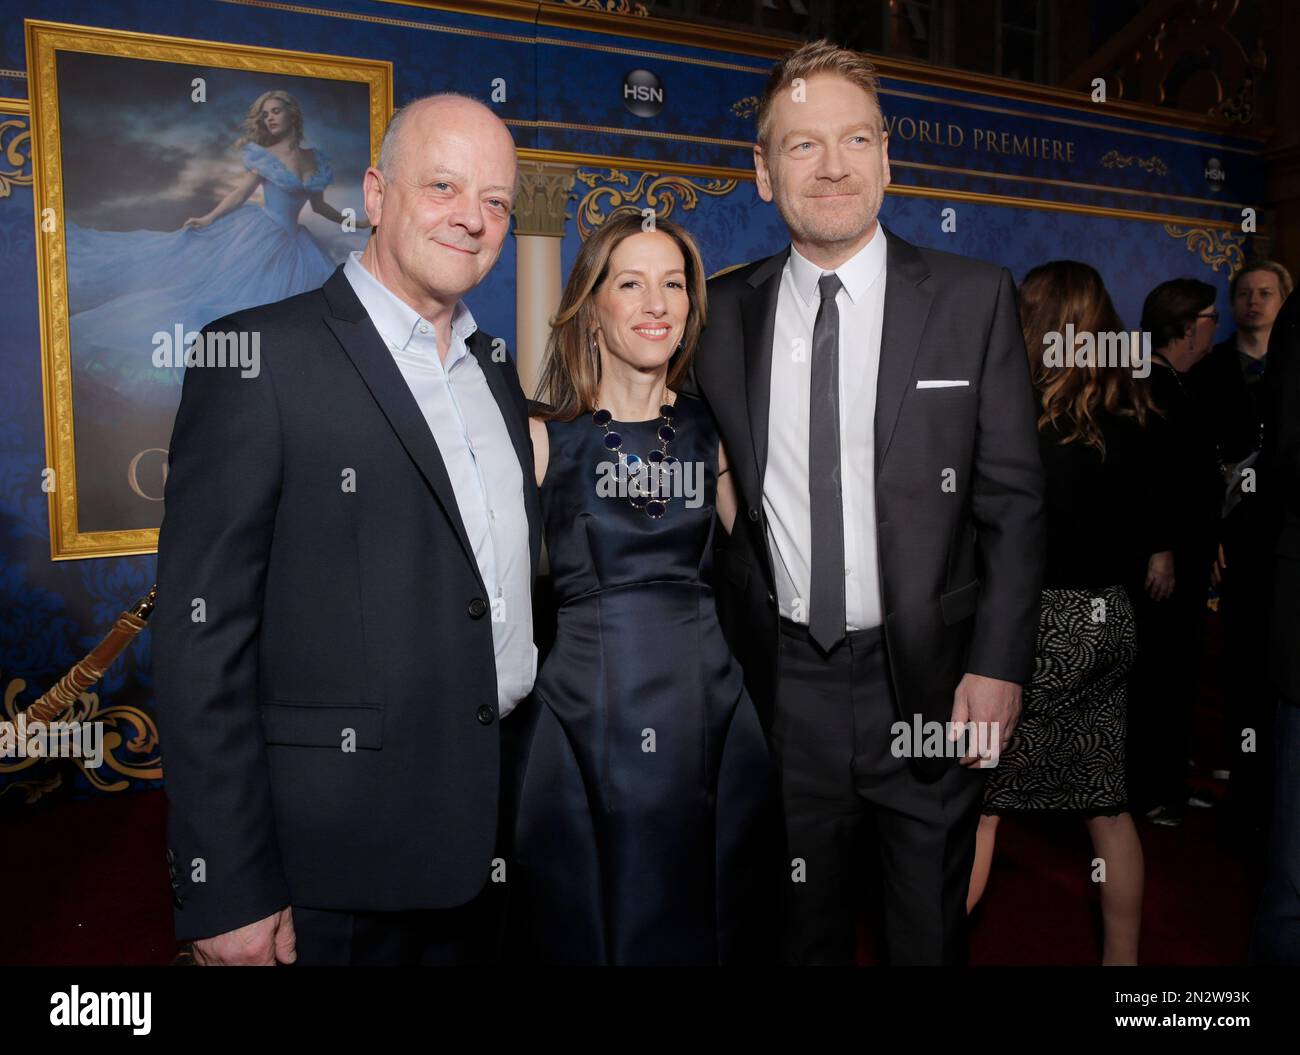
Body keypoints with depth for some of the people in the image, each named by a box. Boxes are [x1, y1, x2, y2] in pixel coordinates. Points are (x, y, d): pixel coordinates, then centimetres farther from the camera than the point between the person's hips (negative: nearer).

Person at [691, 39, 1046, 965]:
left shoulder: (975, 299, -3)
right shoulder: (724, 312, 2)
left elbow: (1013, 499, -4)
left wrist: (998, 666, -10)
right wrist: (720, 654, 2)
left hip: (927, 678, -1)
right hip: (782, 678, 2)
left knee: (932, 930, 18)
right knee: (803, 928, 20)